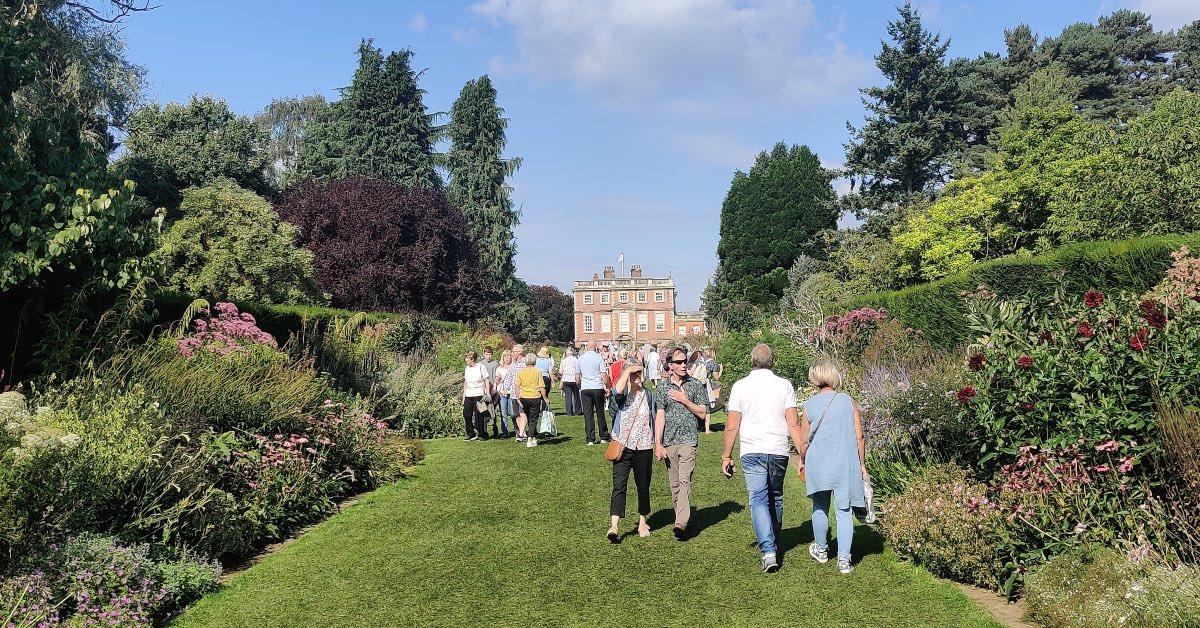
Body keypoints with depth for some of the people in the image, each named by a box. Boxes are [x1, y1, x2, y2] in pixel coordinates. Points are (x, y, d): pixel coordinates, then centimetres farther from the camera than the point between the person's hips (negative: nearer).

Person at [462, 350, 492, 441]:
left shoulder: (481, 367, -4)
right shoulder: (467, 369, 12)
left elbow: (486, 381, -1)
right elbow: (465, 383, 17)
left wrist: (488, 393, -7)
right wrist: (463, 395, 14)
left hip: (479, 395, -5)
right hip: (468, 395, 6)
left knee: (479, 415, -3)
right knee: (466, 414, 1)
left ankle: (481, 434, 8)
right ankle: (470, 434, 14)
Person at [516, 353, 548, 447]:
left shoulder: (521, 372, 0)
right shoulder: (537, 371, -7)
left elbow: (517, 386, -1)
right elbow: (541, 387, -9)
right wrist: (545, 398, 0)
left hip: (524, 398, 3)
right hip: (535, 398, -3)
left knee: (529, 418, 18)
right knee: (533, 419, 3)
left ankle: (534, 438, 24)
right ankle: (530, 440, -3)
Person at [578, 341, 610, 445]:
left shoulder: (581, 358, 6)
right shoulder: (599, 357, -3)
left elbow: (578, 376, 11)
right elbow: (603, 375, -5)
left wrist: (579, 387, 21)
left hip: (585, 389, 1)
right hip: (597, 388, -1)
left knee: (588, 414, 1)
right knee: (600, 413, 9)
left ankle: (590, 439, -1)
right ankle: (604, 437, 15)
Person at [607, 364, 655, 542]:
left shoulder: (648, 395, 8)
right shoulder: (623, 394, -3)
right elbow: (617, 391, -30)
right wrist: (628, 370, -21)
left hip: (644, 447, 3)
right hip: (622, 446, -3)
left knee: (643, 486, 13)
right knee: (619, 485, -11)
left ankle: (643, 522, 29)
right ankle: (614, 527, -13)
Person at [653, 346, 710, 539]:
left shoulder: (695, 385, 5)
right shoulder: (663, 388, 7)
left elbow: (702, 413, 5)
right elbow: (660, 416, 3)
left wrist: (685, 400, -8)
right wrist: (657, 444, -4)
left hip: (688, 439, -2)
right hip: (668, 441, 2)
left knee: (685, 479, -13)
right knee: (674, 483, 8)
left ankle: (682, 523, -19)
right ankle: (680, 515, 22)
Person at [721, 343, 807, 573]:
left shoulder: (740, 386, 0)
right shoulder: (784, 385, 2)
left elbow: (732, 426, 0)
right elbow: (793, 424, -2)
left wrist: (727, 456, 8)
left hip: (752, 452, -2)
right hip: (779, 451, 2)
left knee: (758, 500, -2)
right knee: (775, 498, 18)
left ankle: (769, 551, -15)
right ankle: (774, 544, 31)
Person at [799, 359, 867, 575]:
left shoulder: (809, 406, -4)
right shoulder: (848, 401, -3)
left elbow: (804, 441, 1)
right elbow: (859, 438, -1)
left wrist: (802, 461, 19)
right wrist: (862, 464, 10)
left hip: (818, 465, 0)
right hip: (846, 464, 0)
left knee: (820, 508, 17)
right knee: (844, 511, 4)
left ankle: (821, 551, 34)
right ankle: (844, 560, 3)